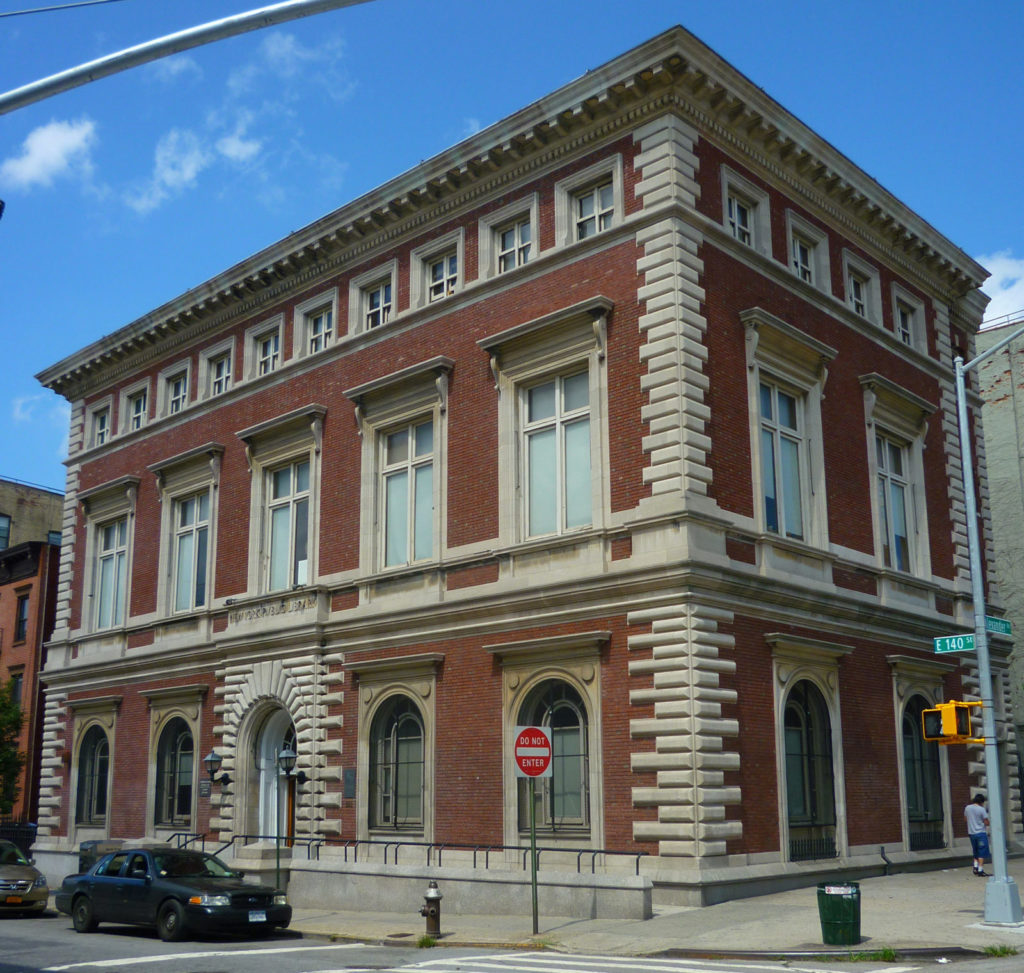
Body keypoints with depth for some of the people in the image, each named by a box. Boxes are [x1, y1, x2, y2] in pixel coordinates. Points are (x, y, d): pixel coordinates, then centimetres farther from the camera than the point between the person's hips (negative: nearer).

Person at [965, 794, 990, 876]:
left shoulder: (967, 808, 5)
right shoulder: (982, 809, -12)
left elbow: (965, 819, 17)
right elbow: (986, 823, -11)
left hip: (971, 833, 5)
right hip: (981, 833, -5)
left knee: (976, 852, 18)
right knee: (982, 853, 0)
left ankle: (975, 867, 9)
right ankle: (980, 870, -4)